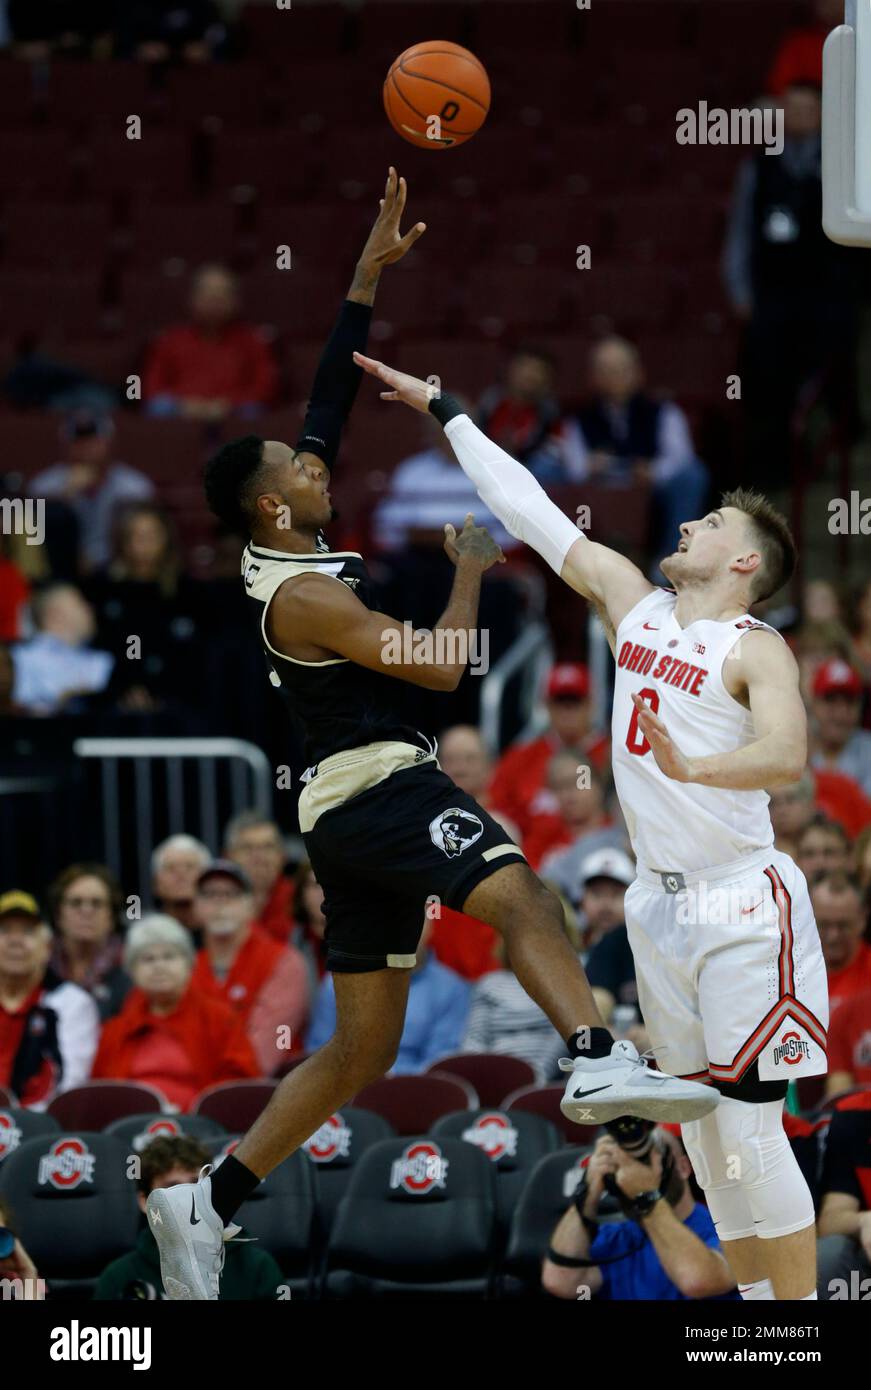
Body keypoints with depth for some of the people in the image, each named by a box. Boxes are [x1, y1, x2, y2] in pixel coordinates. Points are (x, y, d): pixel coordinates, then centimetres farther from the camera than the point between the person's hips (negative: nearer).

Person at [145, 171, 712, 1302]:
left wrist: (371, 272, 16)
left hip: (353, 807, 10)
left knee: (361, 1049, 10)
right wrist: (471, 570, 0)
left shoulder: (286, 551, 13)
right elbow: (444, 666, -16)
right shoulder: (305, 596, -13)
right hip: (380, 786, -10)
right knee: (518, 895, -31)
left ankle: (206, 1205, 11)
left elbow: (331, 399, 18)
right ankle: (598, 1060, -55)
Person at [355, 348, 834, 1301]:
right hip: (658, 900, 7)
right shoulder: (631, 602, 10)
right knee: (704, 1130, 8)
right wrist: (440, 409, 19)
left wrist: (694, 767, -47)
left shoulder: (755, 651, -9)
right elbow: (530, 509, 16)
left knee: (749, 1128, -10)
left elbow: (787, 755, -28)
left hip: (742, 906, -7)